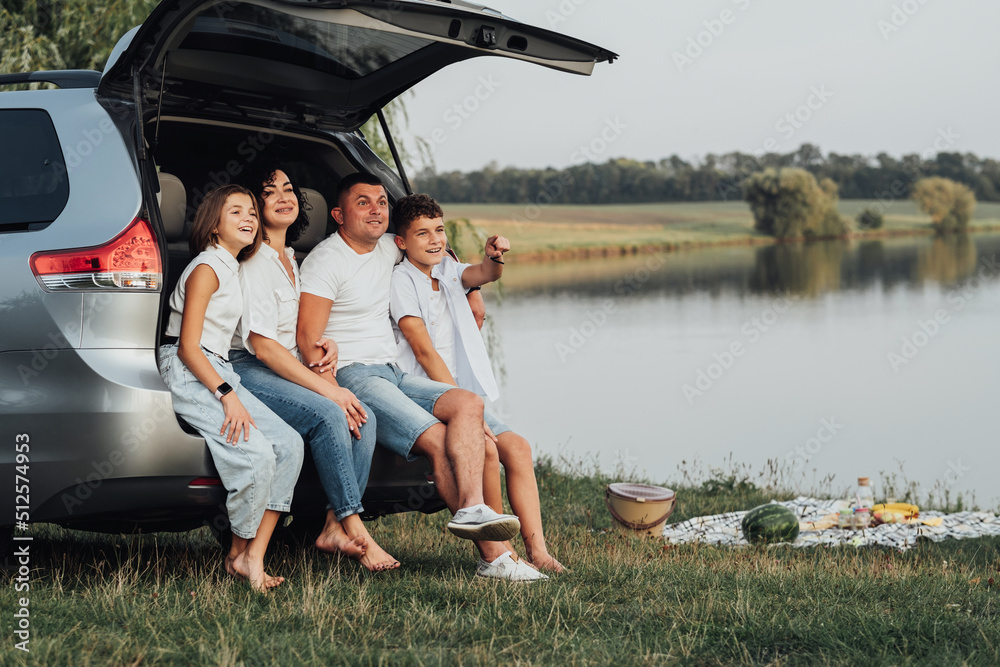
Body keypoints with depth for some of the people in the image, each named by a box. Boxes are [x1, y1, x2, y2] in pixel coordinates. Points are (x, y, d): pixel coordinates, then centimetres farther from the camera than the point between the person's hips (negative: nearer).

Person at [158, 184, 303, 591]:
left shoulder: (231, 269, 20)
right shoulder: (206, 268, -9)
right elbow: (188, 346, -15)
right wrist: (228, 396, -22)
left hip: (217, 372, 9)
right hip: (187, 375, -9)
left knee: (288, 444, -9)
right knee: (257, 455, -25)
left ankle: (253, 556, -11)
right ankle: (239, 553, -6)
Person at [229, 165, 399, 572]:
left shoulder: (291, 260, 19)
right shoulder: (255, 262, -9)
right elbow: (262, 345, -18)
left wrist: (325, 343, 2)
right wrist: (327, 389, -21)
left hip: (288, 371, 8)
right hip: (247, 371, -8)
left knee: (363, 418, -17)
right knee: (328, 415, -31)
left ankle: (335, 529, -21)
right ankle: (356, 532, -28)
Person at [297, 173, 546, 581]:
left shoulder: (389, 249, 17)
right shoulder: (327, 260, -6)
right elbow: (308, 338, -14)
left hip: (392, 374, 8)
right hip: (351, 376, -8)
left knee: (468, 405, -18)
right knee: (438, 439, -24)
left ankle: (472, 508, -36)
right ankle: (493, 554, -31)